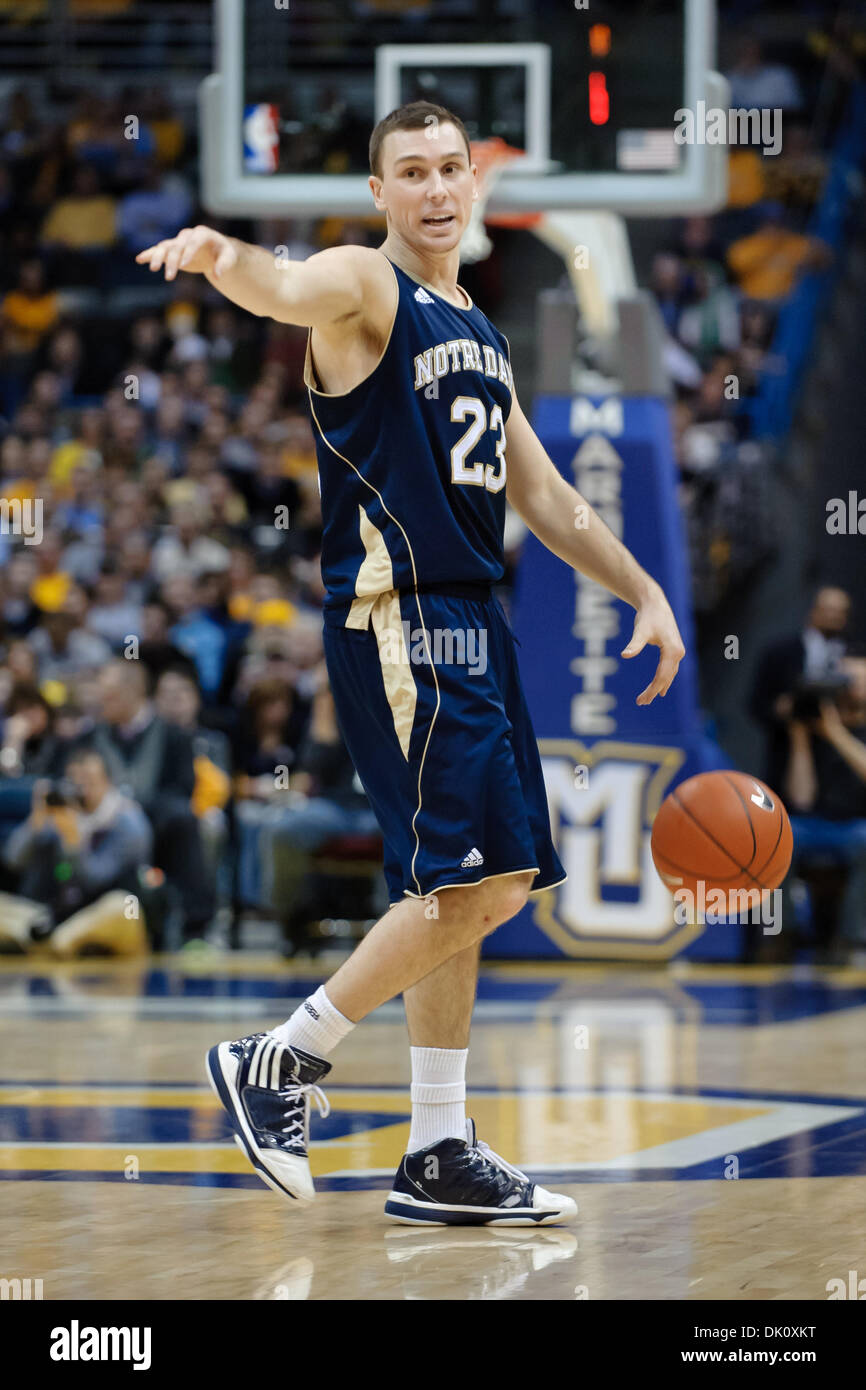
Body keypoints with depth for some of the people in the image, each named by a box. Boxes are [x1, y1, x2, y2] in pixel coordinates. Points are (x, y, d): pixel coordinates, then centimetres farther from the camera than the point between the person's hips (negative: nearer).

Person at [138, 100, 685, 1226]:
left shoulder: (480, 336, 21)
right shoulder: (365, 288, -5)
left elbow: (544, 496, 27)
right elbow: (287, 290, -29)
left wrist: (645, 592, 23)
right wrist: (222, 256, -52)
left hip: (469, 626, 9)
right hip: (397, 622, -9)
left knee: (467, 894, 8)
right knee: (472, 883, -15)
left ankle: (440, 1158, 14)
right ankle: (279, 1063, -5)